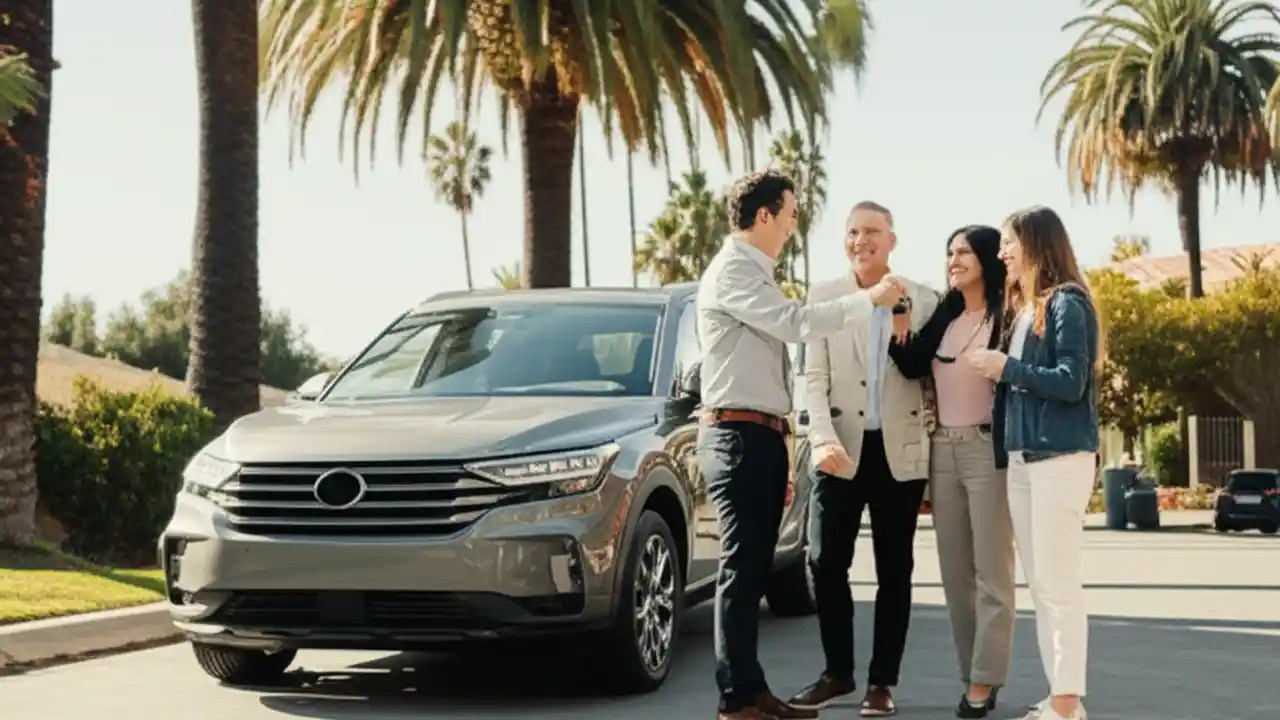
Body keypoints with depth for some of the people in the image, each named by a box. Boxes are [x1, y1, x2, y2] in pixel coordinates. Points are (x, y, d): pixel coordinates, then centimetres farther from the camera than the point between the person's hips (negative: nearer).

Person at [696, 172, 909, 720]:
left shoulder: (754, 274, 21)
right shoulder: (732, 271, -10)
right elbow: (797, 322, -22)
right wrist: (869, 300, -12)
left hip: (762, 436, 10)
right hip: (738, 434, -10)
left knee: (754, 568, 11)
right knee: (742, 567, -9)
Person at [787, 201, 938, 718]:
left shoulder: (923, 300, 3)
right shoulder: (823, 297, 4)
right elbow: (815, 378, -2)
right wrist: (824, 441, -16)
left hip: (900, 451, 0)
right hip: (841, 449, 0)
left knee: (894, 570, 6)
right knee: (825, 562, 0)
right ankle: (837, 672, 17)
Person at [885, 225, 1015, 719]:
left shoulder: (1005, 317, -6)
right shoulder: (943, 315, 12)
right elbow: (912, 365, -2)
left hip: (988, 450, -7)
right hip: (943, 450, 7)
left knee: (991, 571, -3)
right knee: (954, 570, 9)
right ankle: (973, 675, 16)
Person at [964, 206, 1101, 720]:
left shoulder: (1066, 303, -6)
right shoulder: (1020, 306, 18)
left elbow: (1072, 382, -15)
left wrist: (1005, 368, -10)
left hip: (1060, 457, -8)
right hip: (1020, 458, 8)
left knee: (1058, 584, -8)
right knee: (1039, 586, 8)